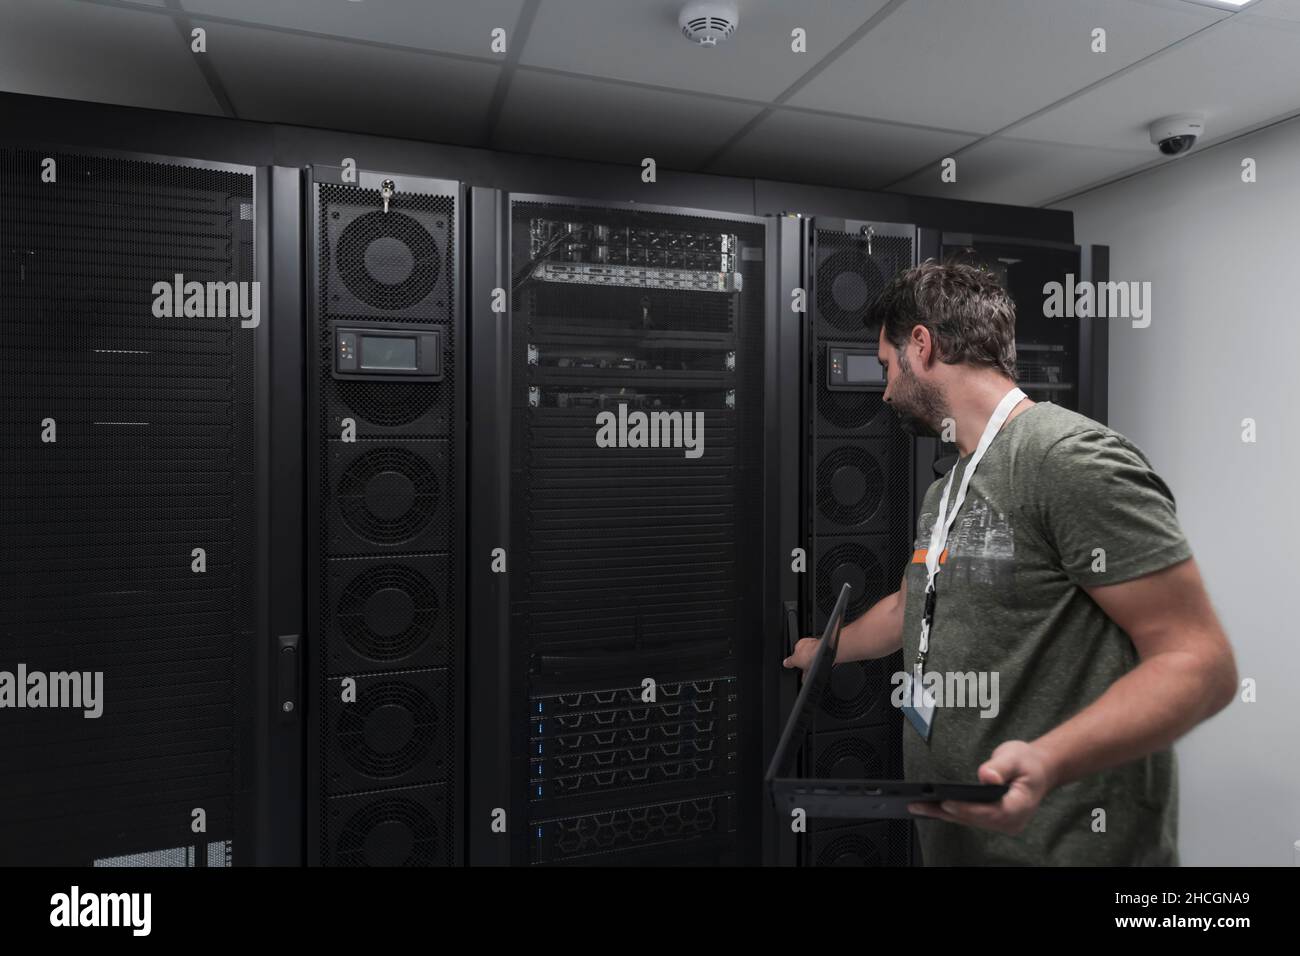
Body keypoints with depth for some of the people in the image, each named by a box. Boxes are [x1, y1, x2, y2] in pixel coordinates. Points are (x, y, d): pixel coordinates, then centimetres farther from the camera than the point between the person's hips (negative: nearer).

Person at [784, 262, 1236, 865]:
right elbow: (908, 608, 25)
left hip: (1058, 843, -8)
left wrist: (1046, 762, -34)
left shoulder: (1070, 457, -18)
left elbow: (1200, 662, -21)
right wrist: (822, 652, 37)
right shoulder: (945, 491, 11)